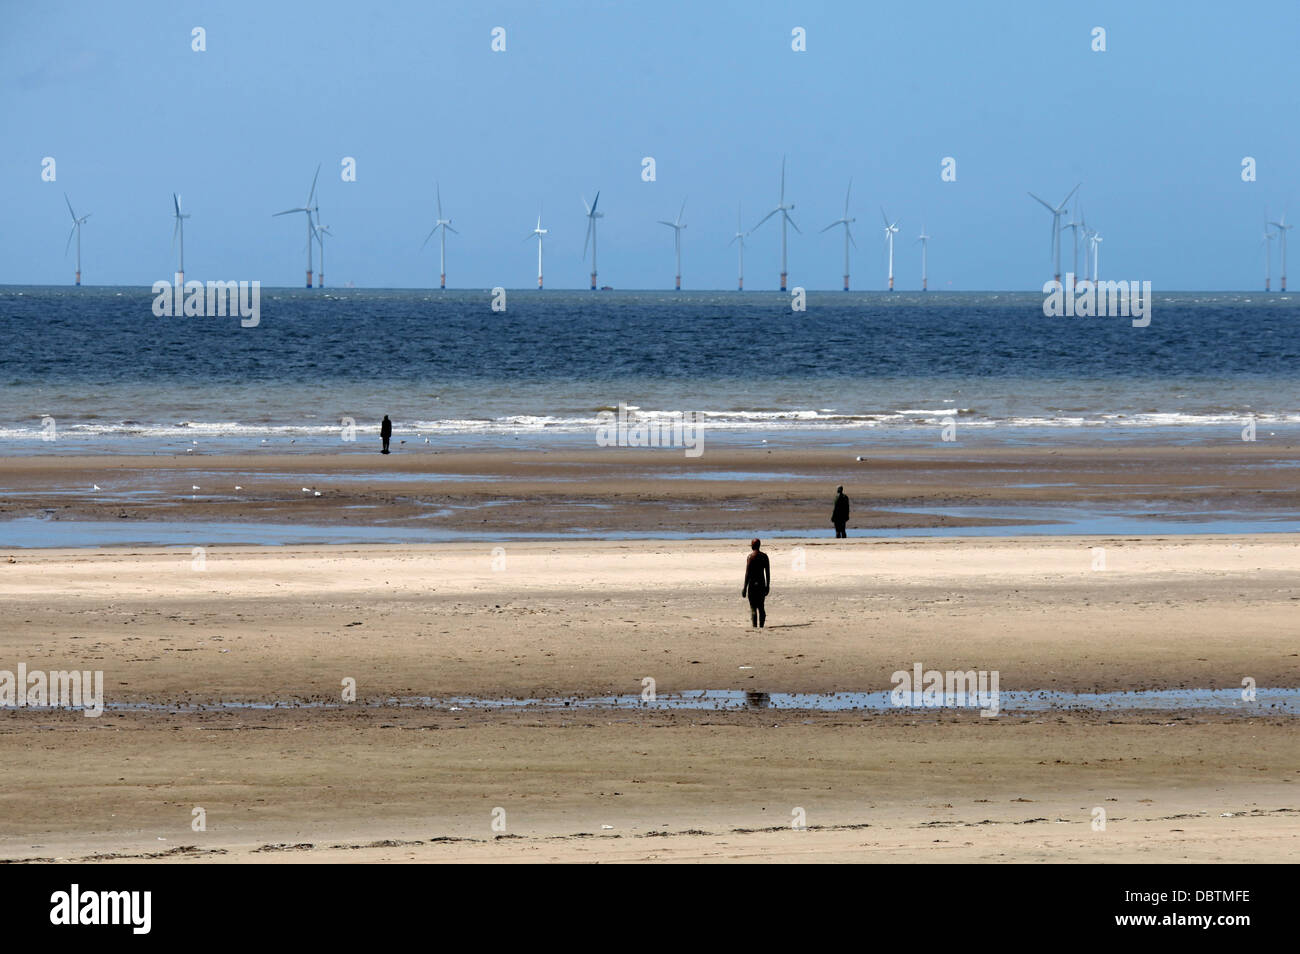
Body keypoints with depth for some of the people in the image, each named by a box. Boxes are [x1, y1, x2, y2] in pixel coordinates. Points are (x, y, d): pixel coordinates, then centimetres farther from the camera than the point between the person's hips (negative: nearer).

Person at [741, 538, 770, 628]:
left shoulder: (751, 557, -11)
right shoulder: (764, 556, 5)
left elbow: (747, 573, -12)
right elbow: (768, 572, 8)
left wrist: (745, 587, -9)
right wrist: (767, 585, 16)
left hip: (753, 583, -5)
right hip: (762, 583, 5)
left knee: (753, 607, -3)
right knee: (761, 607, 11)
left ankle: (754, 625, -9)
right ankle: (761, 626, 10)